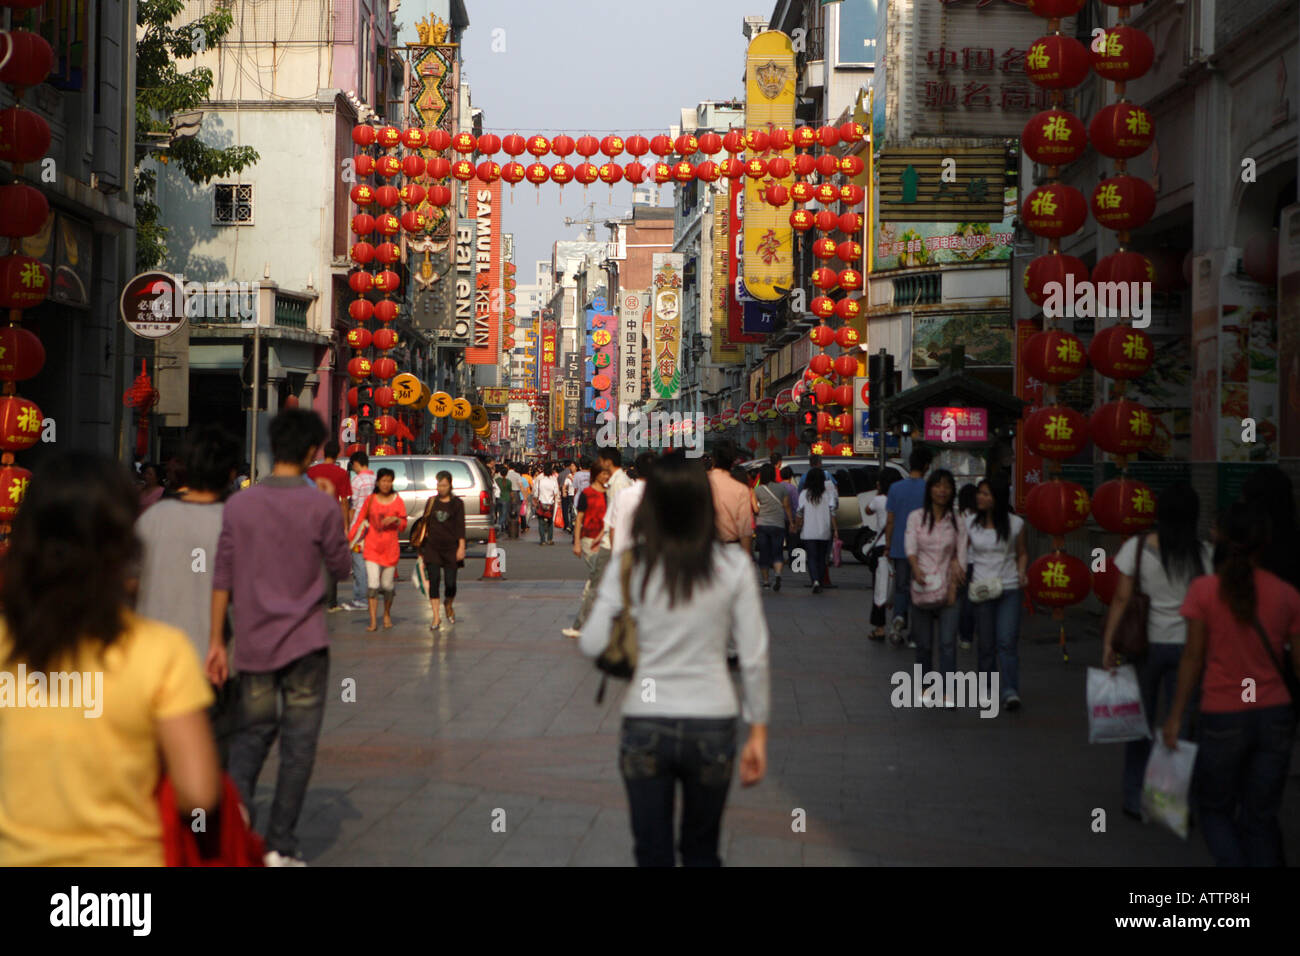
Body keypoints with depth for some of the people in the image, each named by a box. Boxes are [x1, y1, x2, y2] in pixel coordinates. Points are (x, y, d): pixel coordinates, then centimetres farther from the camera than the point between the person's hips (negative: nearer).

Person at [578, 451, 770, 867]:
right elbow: (754, 657, -5)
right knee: (700, 852, 18)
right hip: (712, 726, 0)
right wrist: (758, 733, 4)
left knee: (653, 854, 9)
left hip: (645, 726, 0)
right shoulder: (733, 565, -6)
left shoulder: (630, 565, -6)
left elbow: (591, 645, -6)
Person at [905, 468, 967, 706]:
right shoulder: (916, 517, 3)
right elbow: (910, 546, -9)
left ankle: (947, 692, -9)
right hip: (921, 589, 0)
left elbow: (961, 555, 3)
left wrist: (954, 587, -9)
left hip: (947, 589, 0)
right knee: (923, 643, 7)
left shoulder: (957, 523, 5)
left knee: (948, 642, -9)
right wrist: (916, 569, -28)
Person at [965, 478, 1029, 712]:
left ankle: (1010, 691, -15)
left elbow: (1022, 553, 12)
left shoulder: (1015, 523, 0)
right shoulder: (969, 523, 3)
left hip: (1009, 588, -1)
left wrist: (1022, 573, -5)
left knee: (1007, 642, -12)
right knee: (986, 643, 6)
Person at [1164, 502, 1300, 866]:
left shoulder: (1204, 590, -9)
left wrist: (1176, 716, 1)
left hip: (1223, 717, -2)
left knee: (1216, 809, 15)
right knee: (1260, 819, 13)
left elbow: (1193, 658, -7)